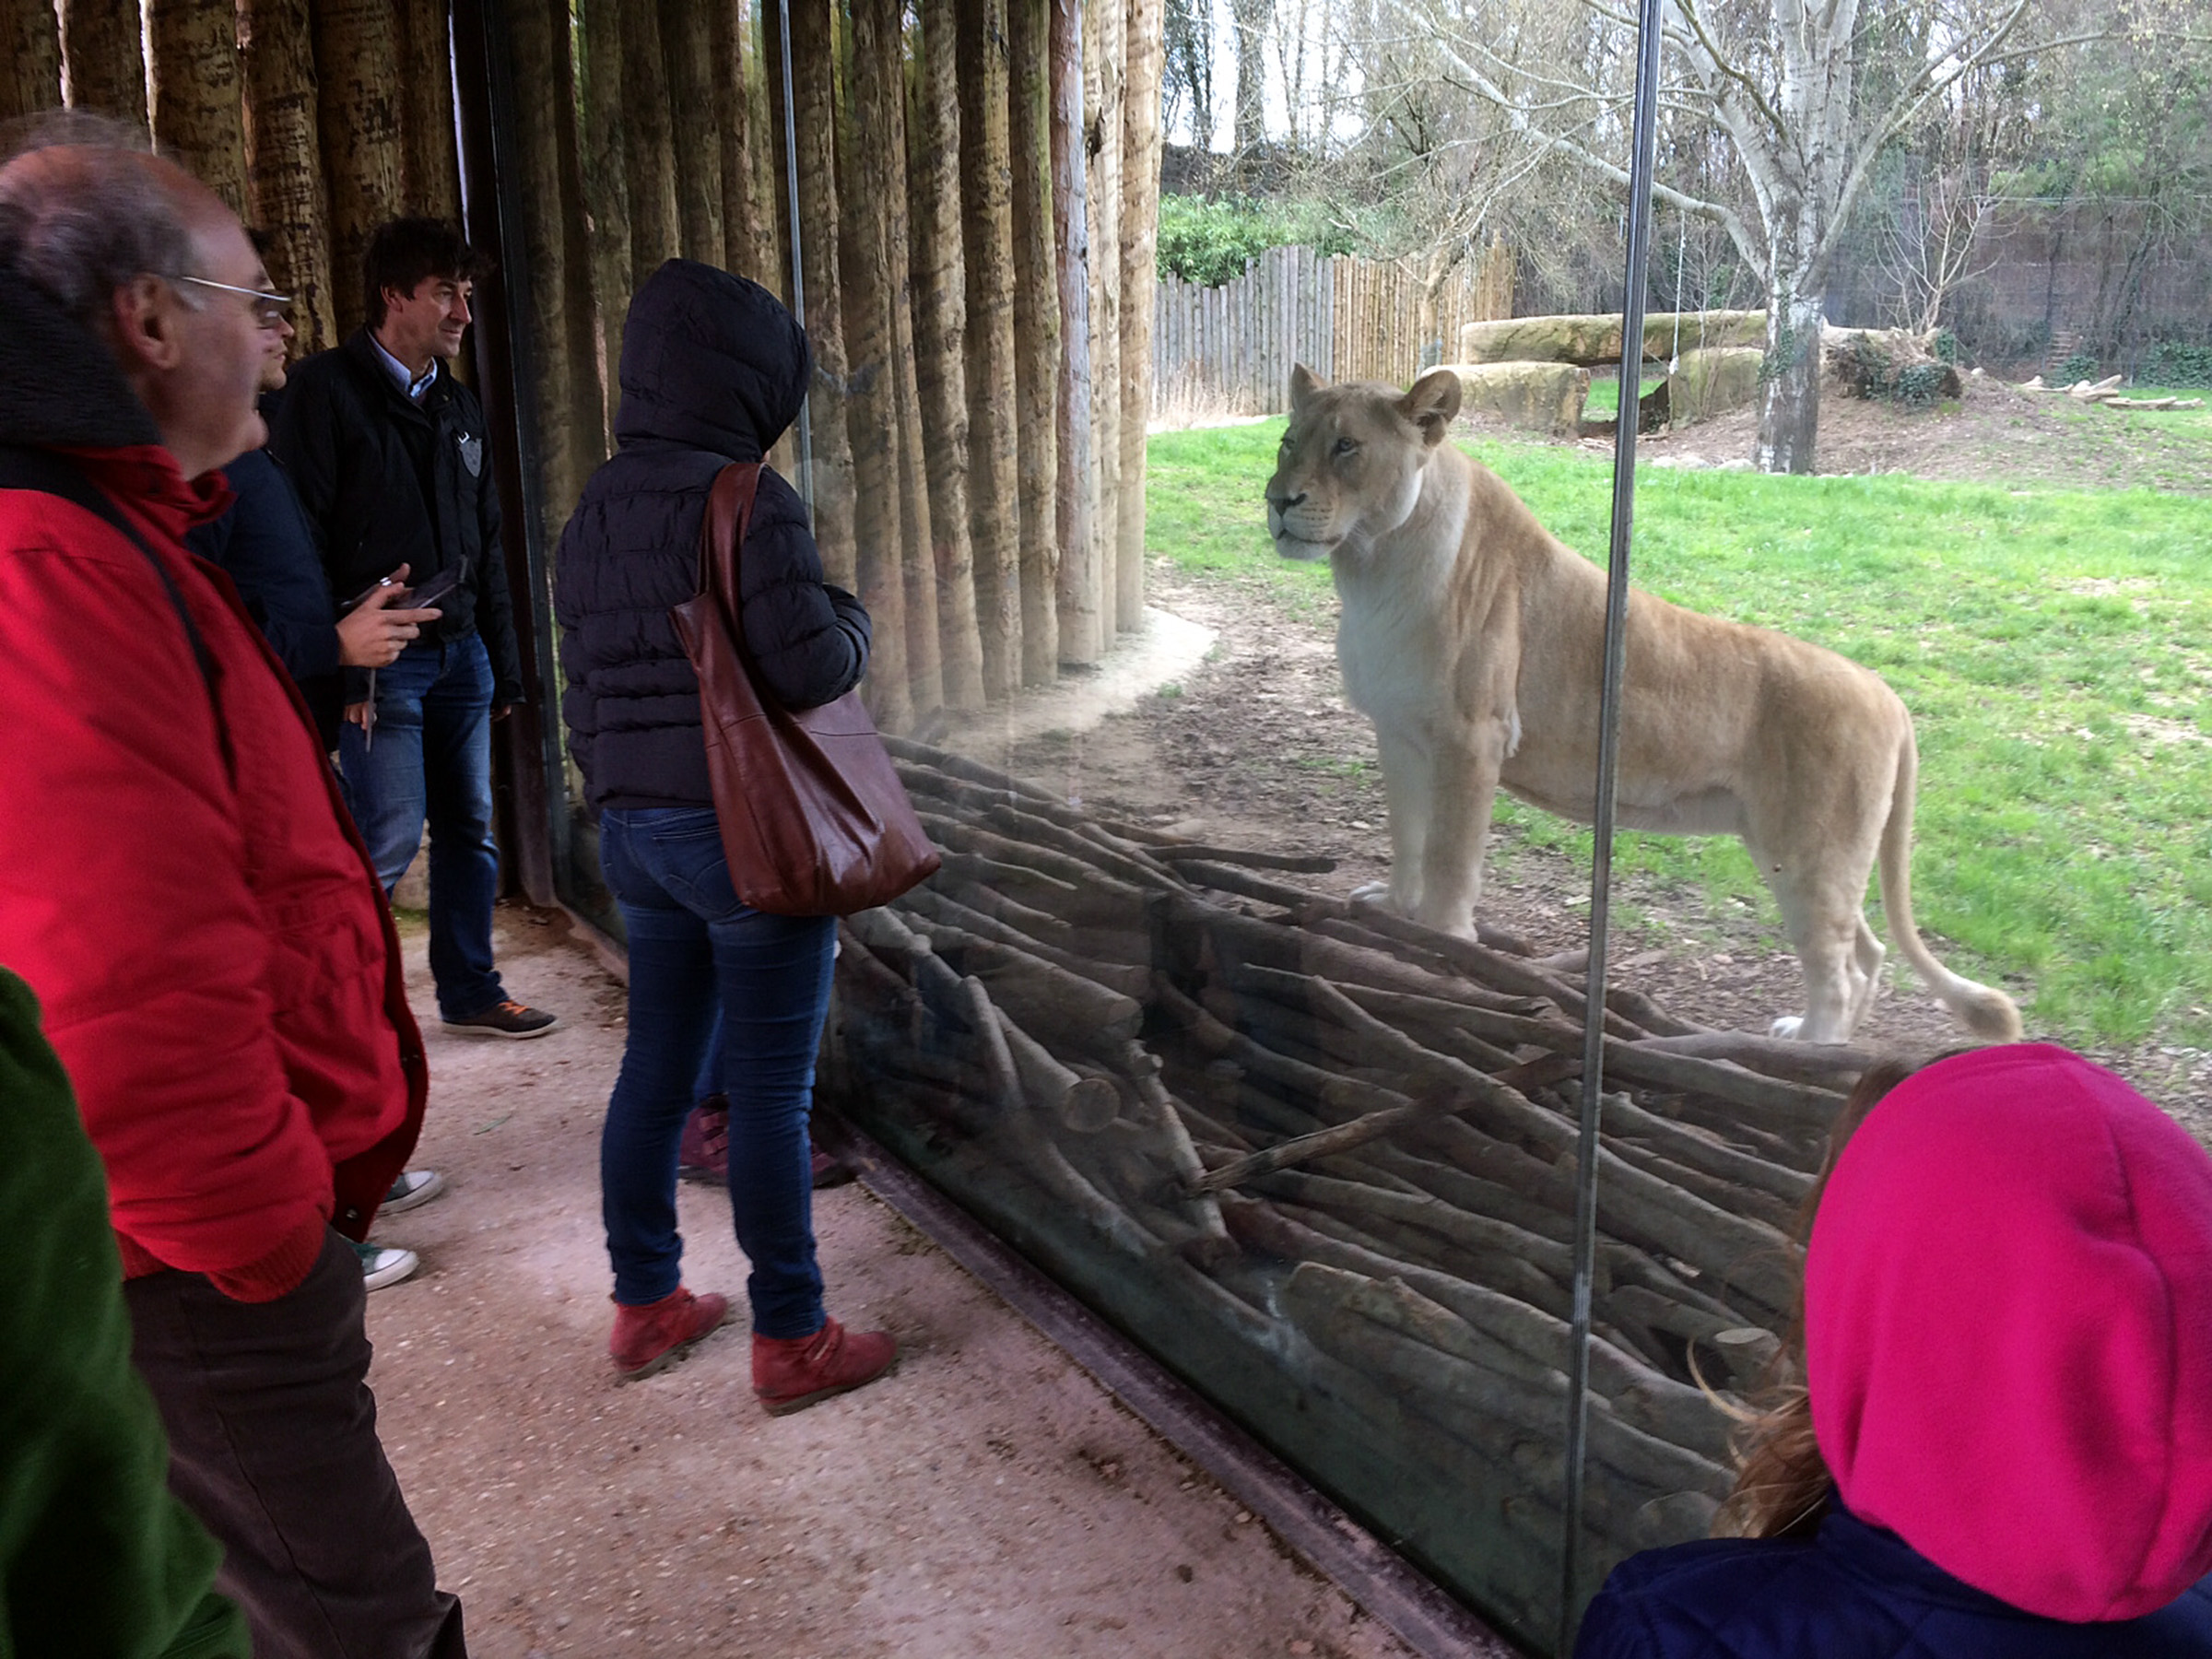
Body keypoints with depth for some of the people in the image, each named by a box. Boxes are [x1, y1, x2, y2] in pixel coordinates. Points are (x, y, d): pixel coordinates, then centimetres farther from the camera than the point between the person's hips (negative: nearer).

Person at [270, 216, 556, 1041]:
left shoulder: (457, 404, 16)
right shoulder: (325, 389, -6)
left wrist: (502, 660, 16)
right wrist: (337, 665, -16)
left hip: (460, 653, 7)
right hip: (380, 659, -7)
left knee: (469, 828, 10)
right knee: (389, 839, -8)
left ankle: (470, 990, 21)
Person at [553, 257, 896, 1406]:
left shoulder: (592, 512, 11)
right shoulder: (744, 500, -14)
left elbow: (582, 690, 15)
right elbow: (810, 668, -19)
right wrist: (851, 620, 1)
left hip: (632, 830, 8)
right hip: (750, 834, -8)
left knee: (655, 1068, 17)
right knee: (770, 1094, 2)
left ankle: (644, 1305, 30)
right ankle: (791, 1341, 15)